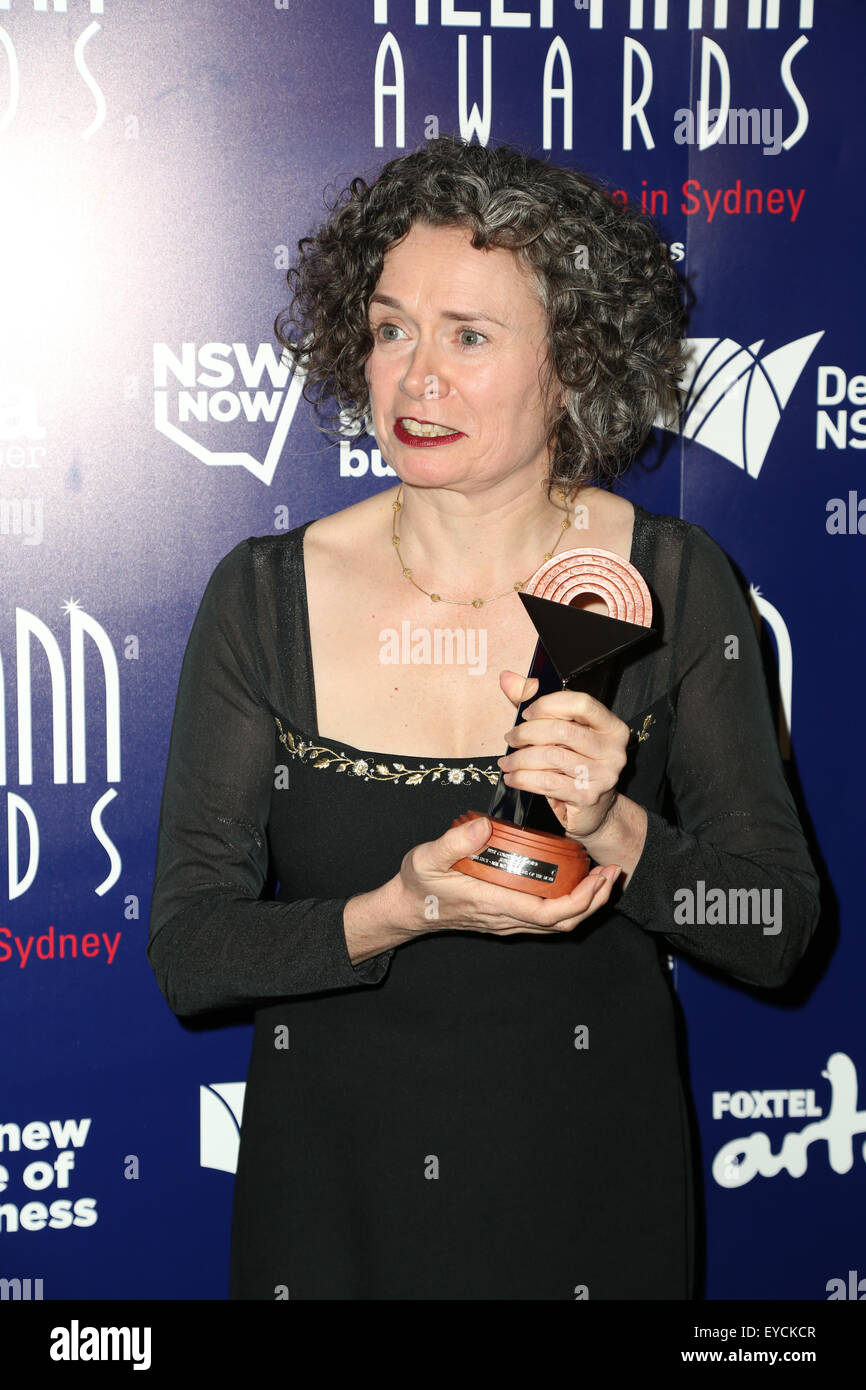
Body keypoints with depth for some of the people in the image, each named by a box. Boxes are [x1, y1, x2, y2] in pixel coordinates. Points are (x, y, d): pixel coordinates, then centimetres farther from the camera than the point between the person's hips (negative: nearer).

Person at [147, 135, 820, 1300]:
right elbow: (188, 953, -11)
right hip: (328, 1192, 1)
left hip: (589, 1188, 0)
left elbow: (776, 933, -9)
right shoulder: (264, 596, -10)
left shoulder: (674, 584, -10)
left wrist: (616, 831, -27)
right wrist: (397, 913, -27)